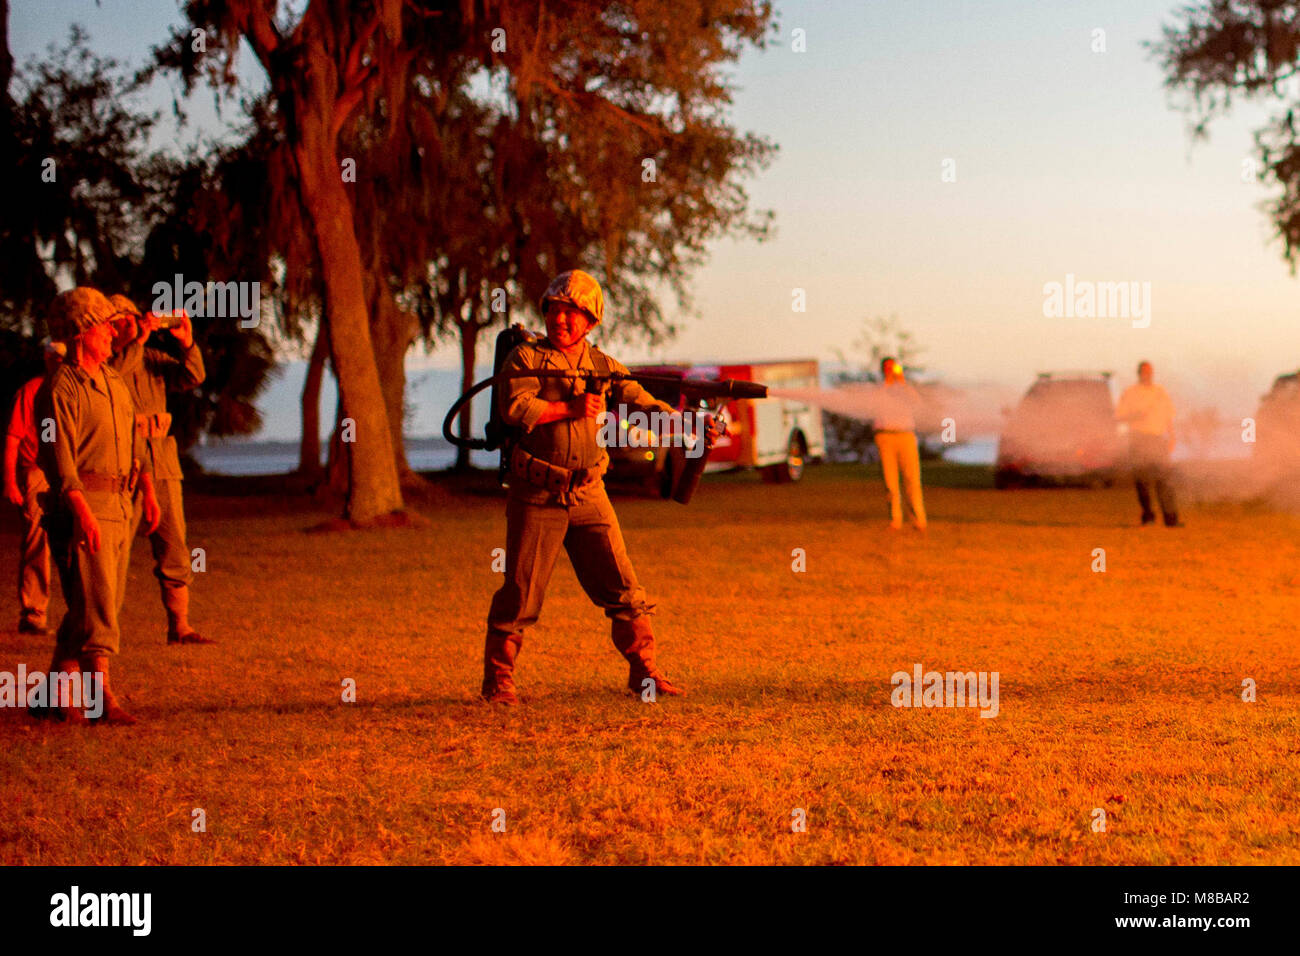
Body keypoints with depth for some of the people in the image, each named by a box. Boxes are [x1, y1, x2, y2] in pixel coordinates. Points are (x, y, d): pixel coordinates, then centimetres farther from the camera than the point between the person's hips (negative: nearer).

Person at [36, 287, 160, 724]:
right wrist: (82, 512, -28)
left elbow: (131, 440, 24)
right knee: (95, 604, -11)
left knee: (88, 606, 11)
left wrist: (147, 490, 17)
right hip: (81, 505, -9)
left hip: (117, 505, 9)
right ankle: (104, 697, -12)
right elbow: (59, 455, -19)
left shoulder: (112, 380, 16)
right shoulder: (60, 389, -11)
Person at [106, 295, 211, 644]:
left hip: (162, 464, 5)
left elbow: (192, 377, 3)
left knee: (174, 549, 4)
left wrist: (187, 342, -13)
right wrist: (138, 340, -25)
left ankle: (180, 627, 8)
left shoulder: (151, 358, 14)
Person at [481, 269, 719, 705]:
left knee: (623, 587, 2)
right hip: (536, 496, -3)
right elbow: (515, 407, -19)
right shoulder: (526, 358, -2)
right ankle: (498, 677, 11)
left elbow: (645, 403, 8)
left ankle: (644, 672, 12)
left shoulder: (602, 365, 10)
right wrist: (571, 408, -13)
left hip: (588, 493, 4)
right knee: (520, 591, -1)